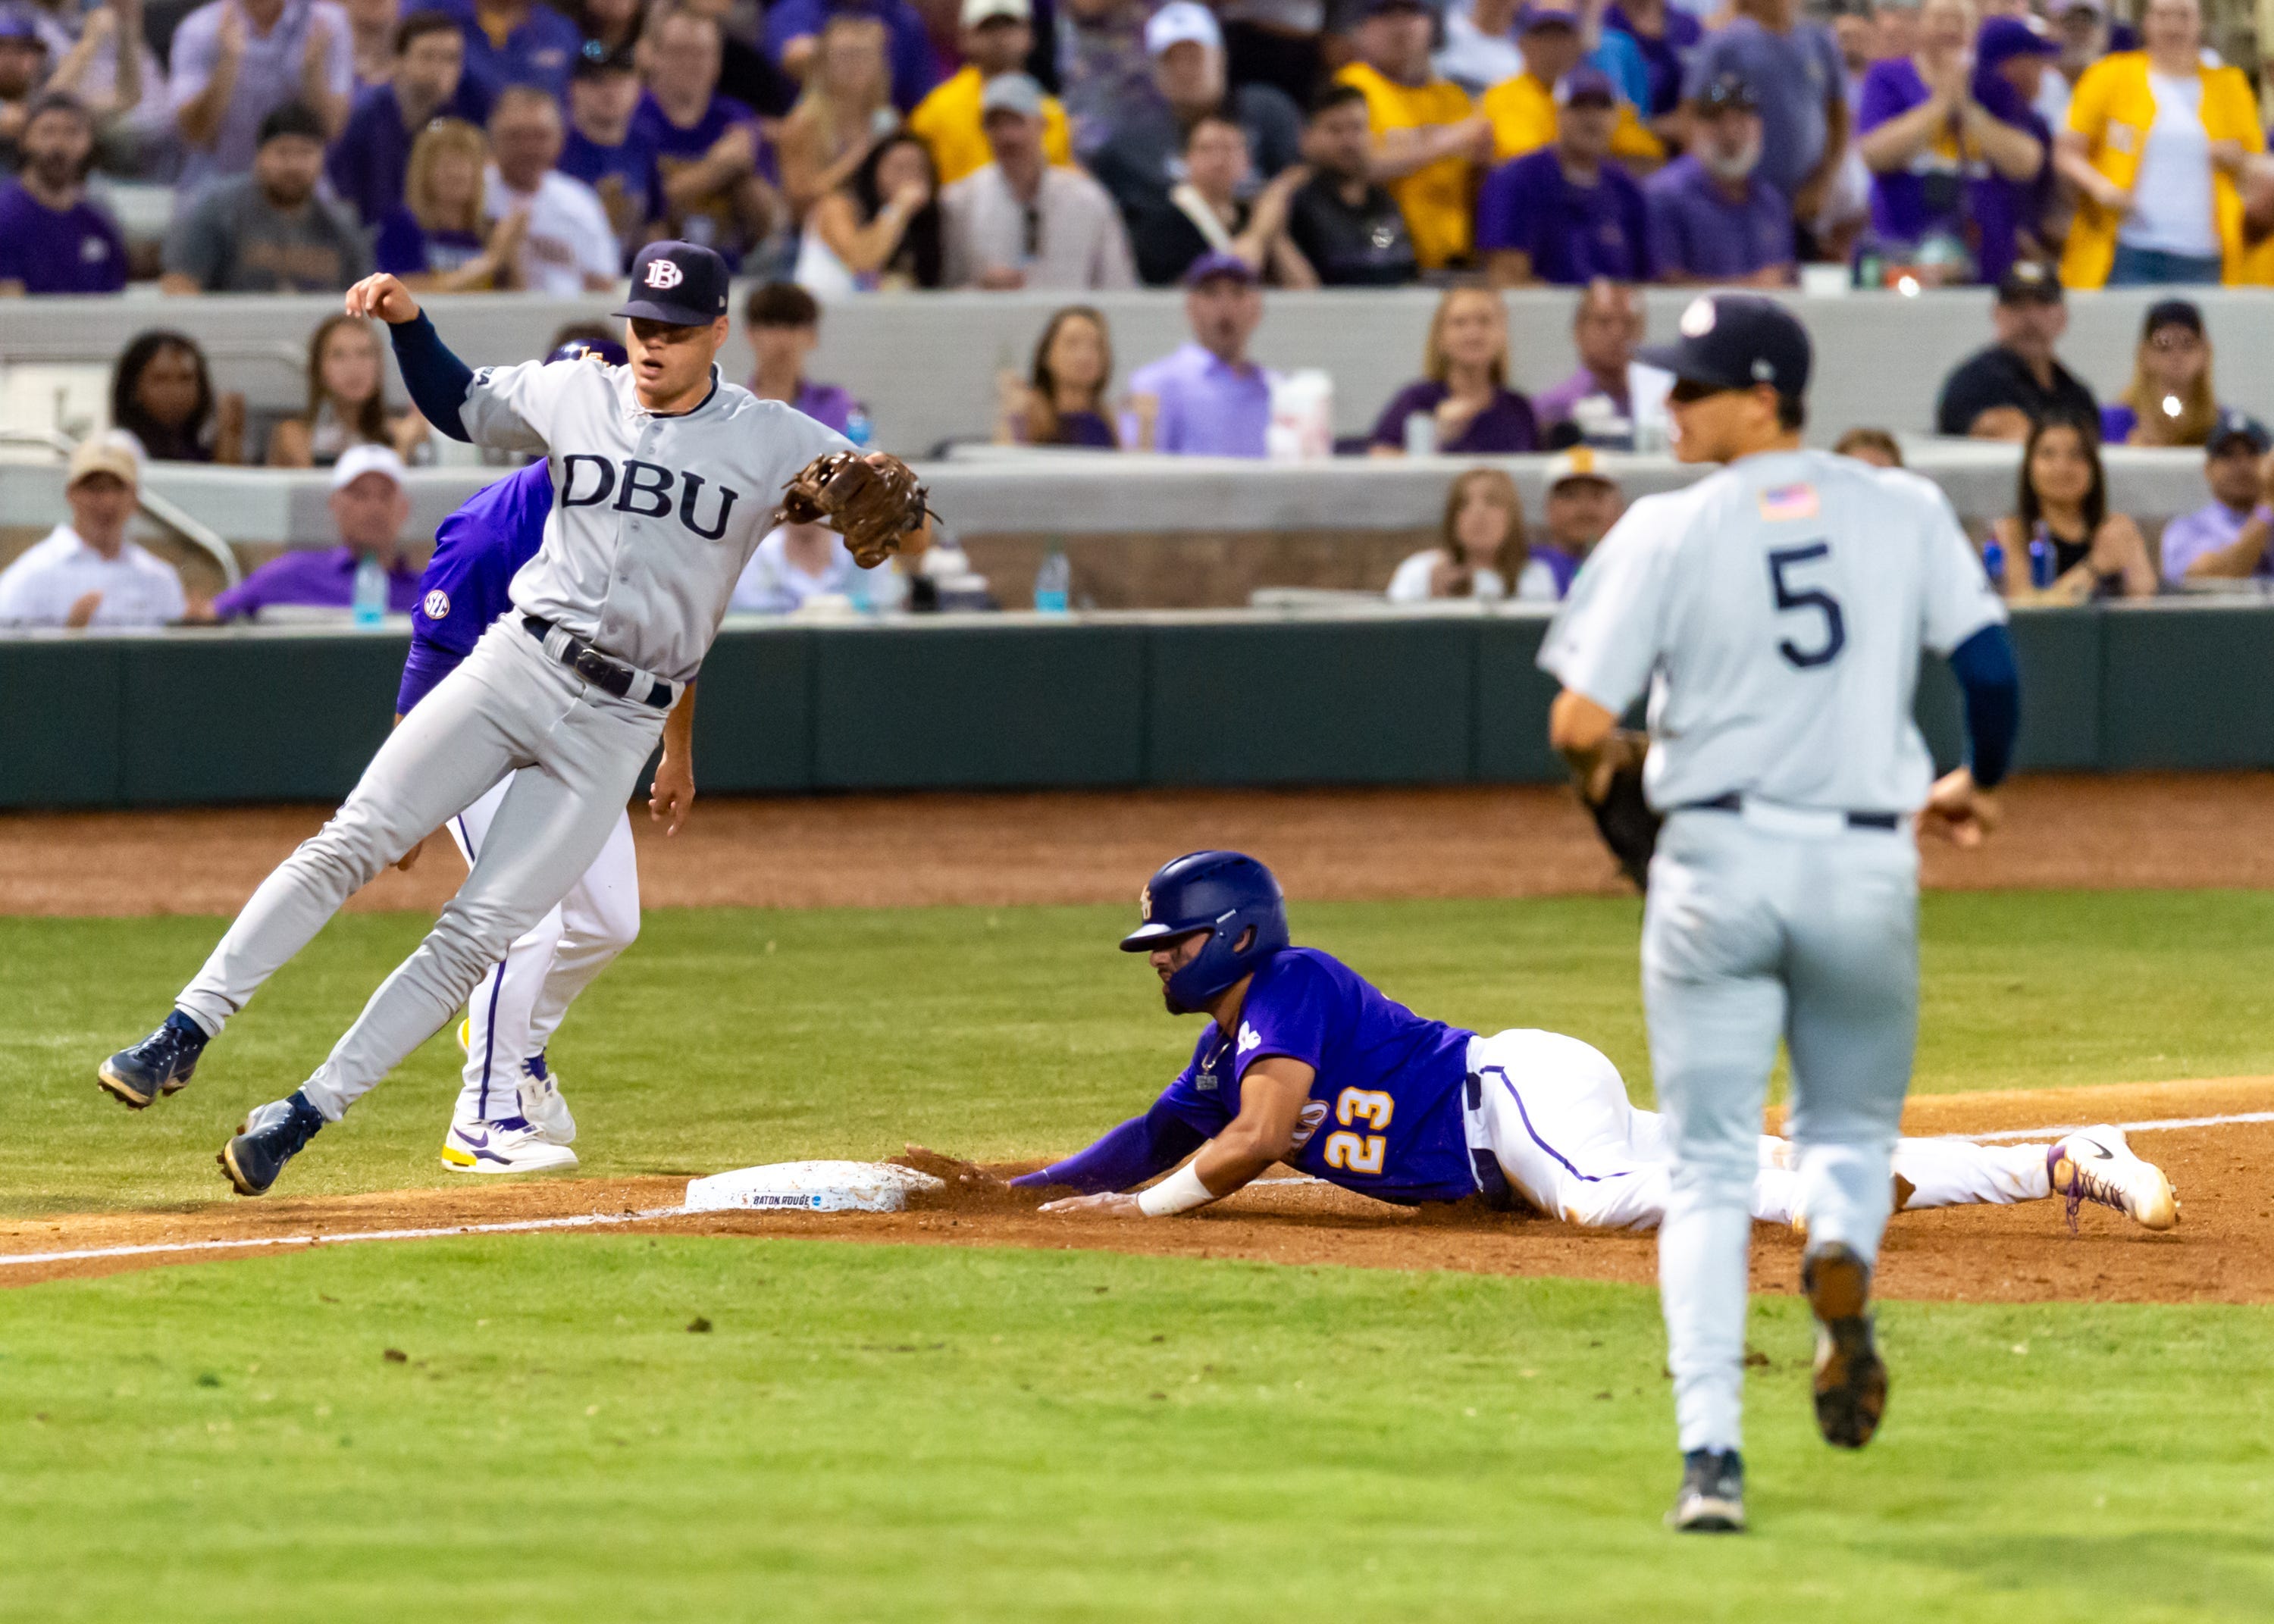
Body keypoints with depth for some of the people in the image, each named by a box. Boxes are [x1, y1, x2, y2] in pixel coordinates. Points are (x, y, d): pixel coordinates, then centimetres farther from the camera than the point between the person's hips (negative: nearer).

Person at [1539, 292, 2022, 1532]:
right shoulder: (1904, 512, 3)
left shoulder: (1670, 530, -5)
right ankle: (1841, 1254, -16)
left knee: (1709, 1166, 5)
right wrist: (1977, 785, 17)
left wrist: (1598, 758, 15)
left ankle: (1712, 1452, -10)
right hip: (1864, 870, 2)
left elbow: (1581, 721, -9)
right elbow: (1990, 663, -2)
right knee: (1852, 1123, 21)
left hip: (1718, 859, -2)